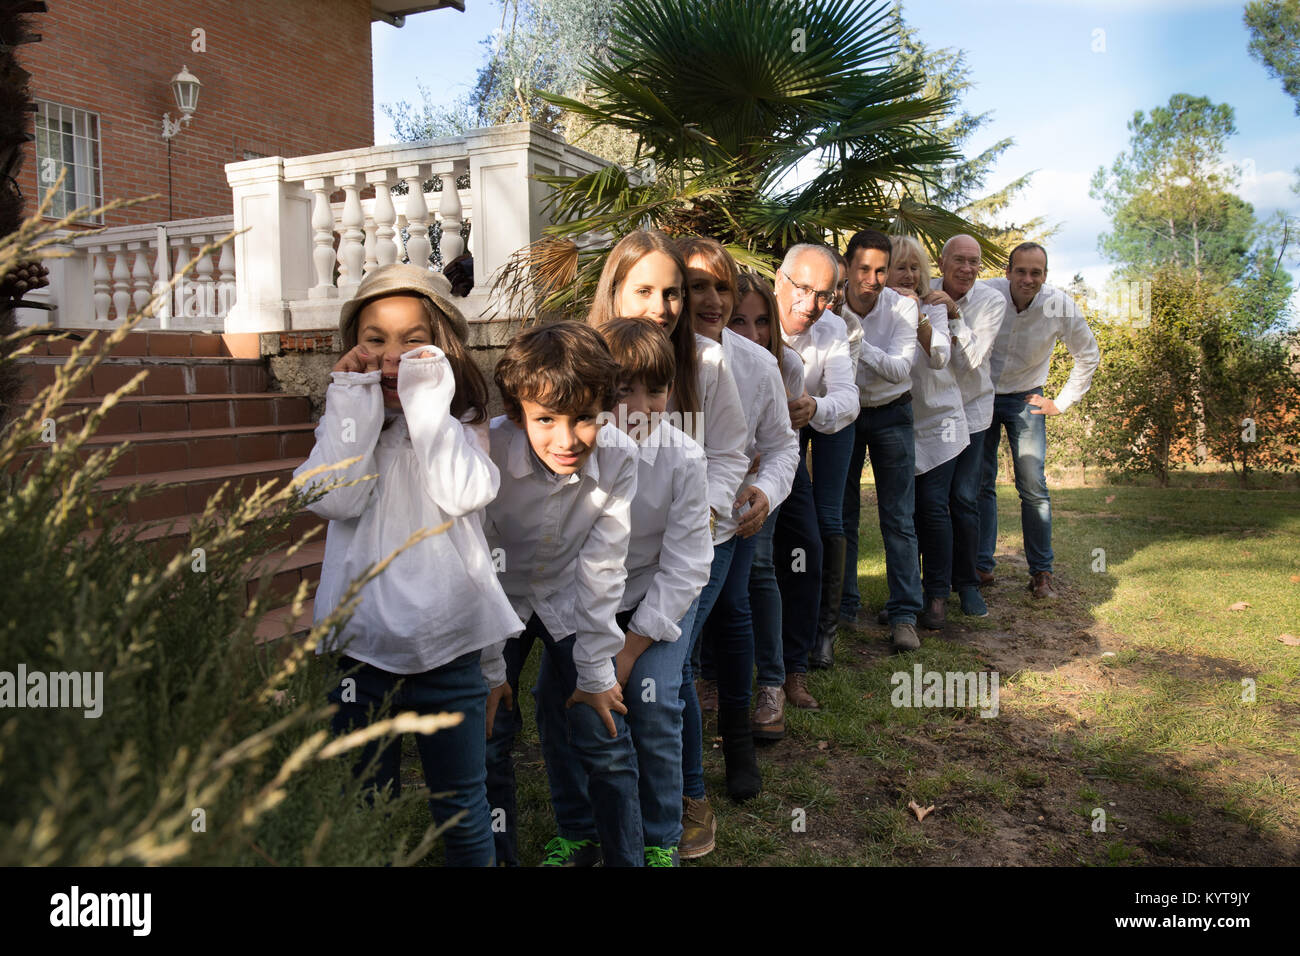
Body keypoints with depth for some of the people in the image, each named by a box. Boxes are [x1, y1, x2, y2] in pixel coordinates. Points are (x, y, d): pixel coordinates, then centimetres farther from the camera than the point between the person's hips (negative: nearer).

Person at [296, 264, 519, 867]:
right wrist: (355, 403, -13)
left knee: (462, 807, 13)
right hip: (362, 643, 2)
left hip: (446, 643, -1)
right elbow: (333, 499, -13)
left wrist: (428, 400, -16)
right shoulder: (347, 419, 5)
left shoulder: (460, 421, 1)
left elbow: (462, 495, -18)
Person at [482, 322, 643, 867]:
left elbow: (602, 569, -16)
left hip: (571, 600, 1)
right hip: (500, 599, 0)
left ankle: (626, 857, 20)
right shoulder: (486, 451, -31)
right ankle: (495, 854, 22)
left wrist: (595, 671, -10)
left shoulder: (618, 458, -27)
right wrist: (488, 669, -11)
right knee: (486, 735, -4)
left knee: (602, 734, -3)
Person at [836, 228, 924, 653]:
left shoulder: (902, 307, -15)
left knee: (899, 518, -4)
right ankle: (841, 608, 18)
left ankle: (904, 615, 2)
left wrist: (856, 342, -37)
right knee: (839, 514, 5)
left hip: (891, 414, -1)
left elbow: (899, 369, -24)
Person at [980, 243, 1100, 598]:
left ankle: (1041, 573, 1)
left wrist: (1062, 402, 2)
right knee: (980, 482, -2)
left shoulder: (1061, 307, -14)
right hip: (981, 395, 0)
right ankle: (981, 565, 9)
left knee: (1033, 487, -8)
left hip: (1025, 400, 0)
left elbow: (1088, 356, 4)